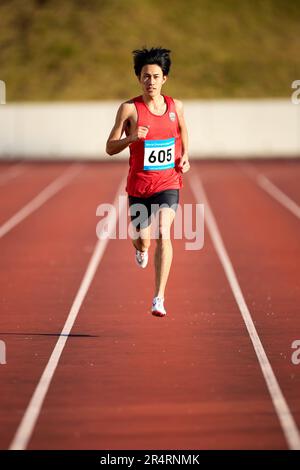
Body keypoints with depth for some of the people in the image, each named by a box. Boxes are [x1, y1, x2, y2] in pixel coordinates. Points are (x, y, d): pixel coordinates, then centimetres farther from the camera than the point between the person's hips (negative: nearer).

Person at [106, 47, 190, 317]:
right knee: (143, 240, 12)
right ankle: (141, 248, 54)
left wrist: (185, 157, 3)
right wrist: (131, 138, -26)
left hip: (168, 183, 0)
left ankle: (159, 298, -20)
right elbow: (110, 148, -7)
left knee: (164, 233, -20)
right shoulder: (129, 109, -8)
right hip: (139, 184, 0)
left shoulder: (176, 107, 1)